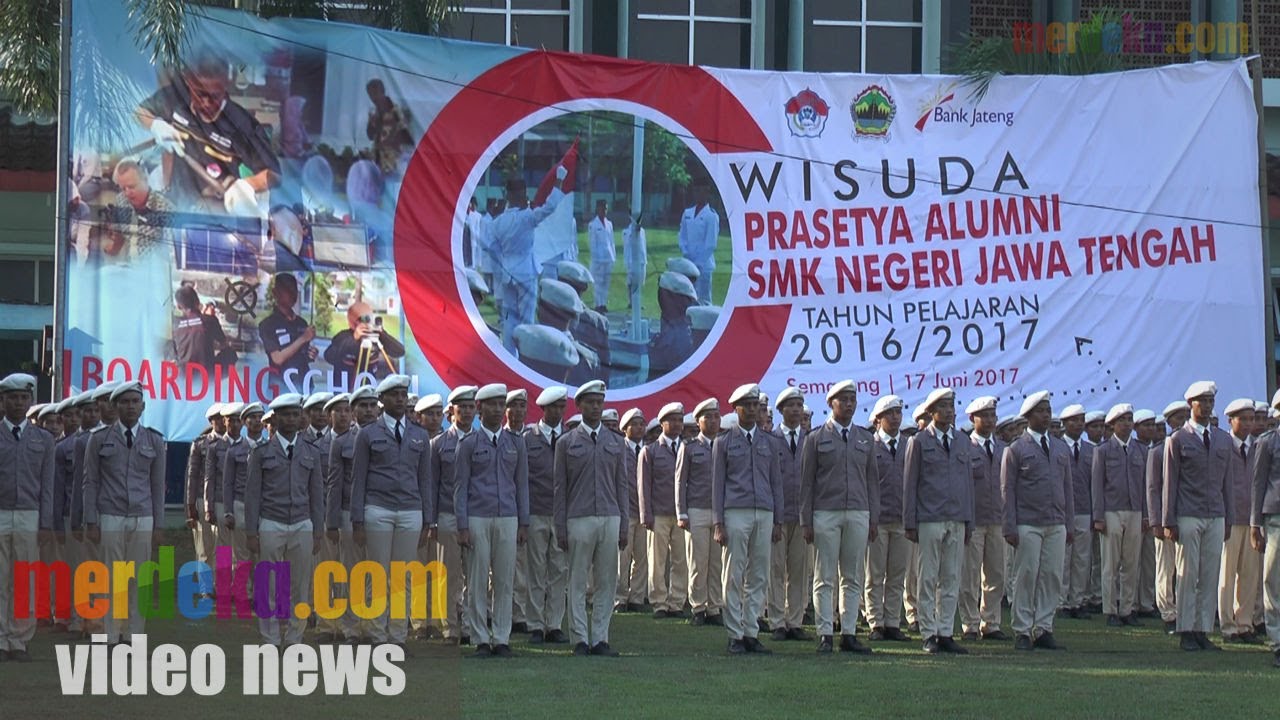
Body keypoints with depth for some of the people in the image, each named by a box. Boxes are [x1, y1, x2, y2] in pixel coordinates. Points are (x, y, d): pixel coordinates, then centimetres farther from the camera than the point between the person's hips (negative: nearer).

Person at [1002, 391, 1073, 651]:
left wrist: (1069, 523, 12)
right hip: (1027, 525, -5)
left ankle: (1043, 630, 8)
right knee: (1026, 577, -4)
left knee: (1052, 577, 2)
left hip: (1056, 525, 5)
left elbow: (1067, 487, 17)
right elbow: (1007, 490, -2)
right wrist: (1010, 528, -8)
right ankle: (1022, 632, 1)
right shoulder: (1016, 449, 0)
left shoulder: (1061, 448, 15)